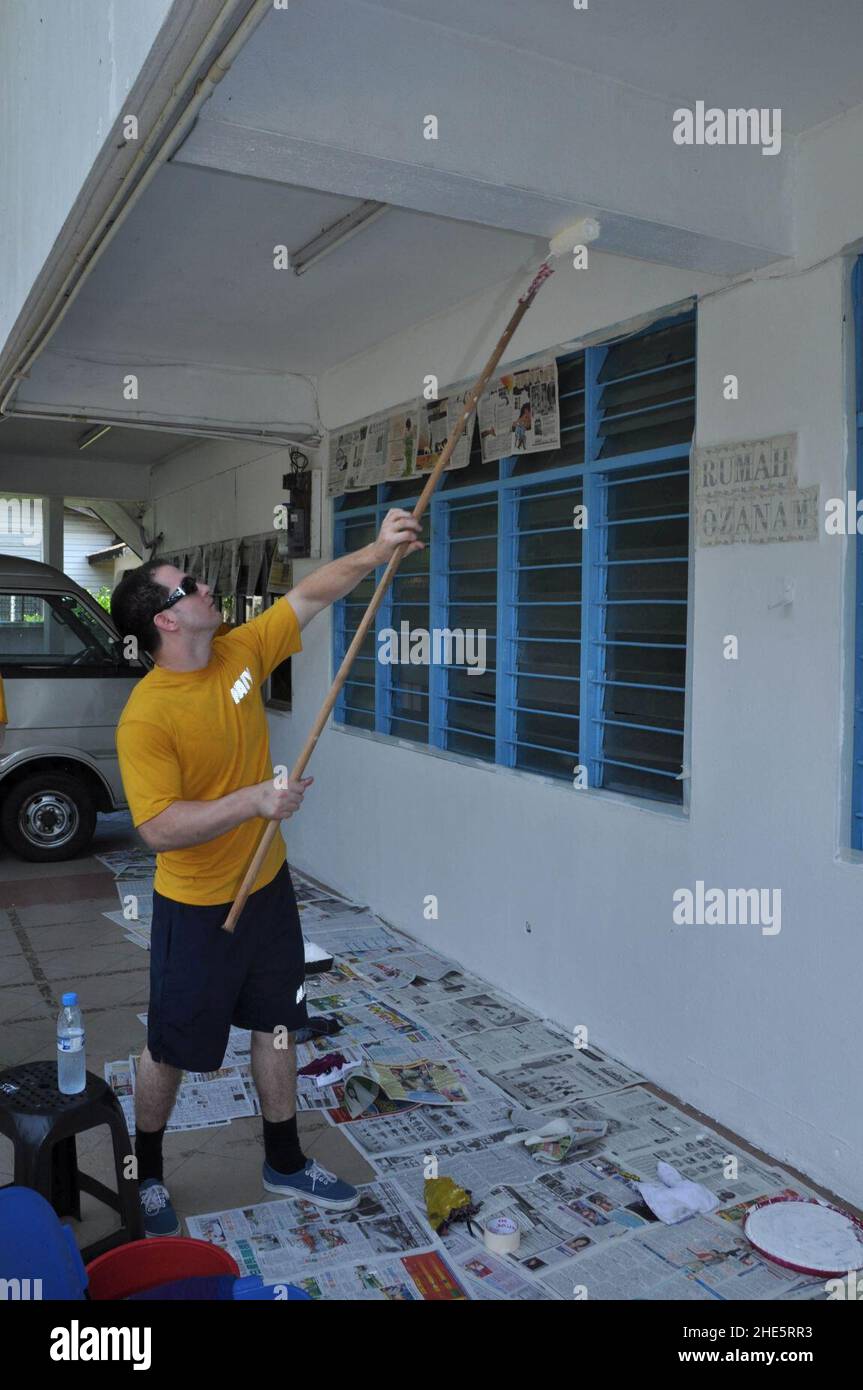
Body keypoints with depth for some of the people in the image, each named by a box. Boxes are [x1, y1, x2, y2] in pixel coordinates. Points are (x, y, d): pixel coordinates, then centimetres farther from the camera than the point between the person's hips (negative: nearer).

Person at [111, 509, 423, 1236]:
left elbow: (312, 594, 0)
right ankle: (146, 1174, 39)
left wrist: (379, 550, -9)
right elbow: (159, 828, -28)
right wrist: (254, 799, -35)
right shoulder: (146, 715, -24)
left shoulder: (240, 652, -5)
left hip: (268, 884, 6)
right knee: (173, 1048, 12)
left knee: (277, 1024, 18)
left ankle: (285, 1163, 38)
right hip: (197, 907, -6)